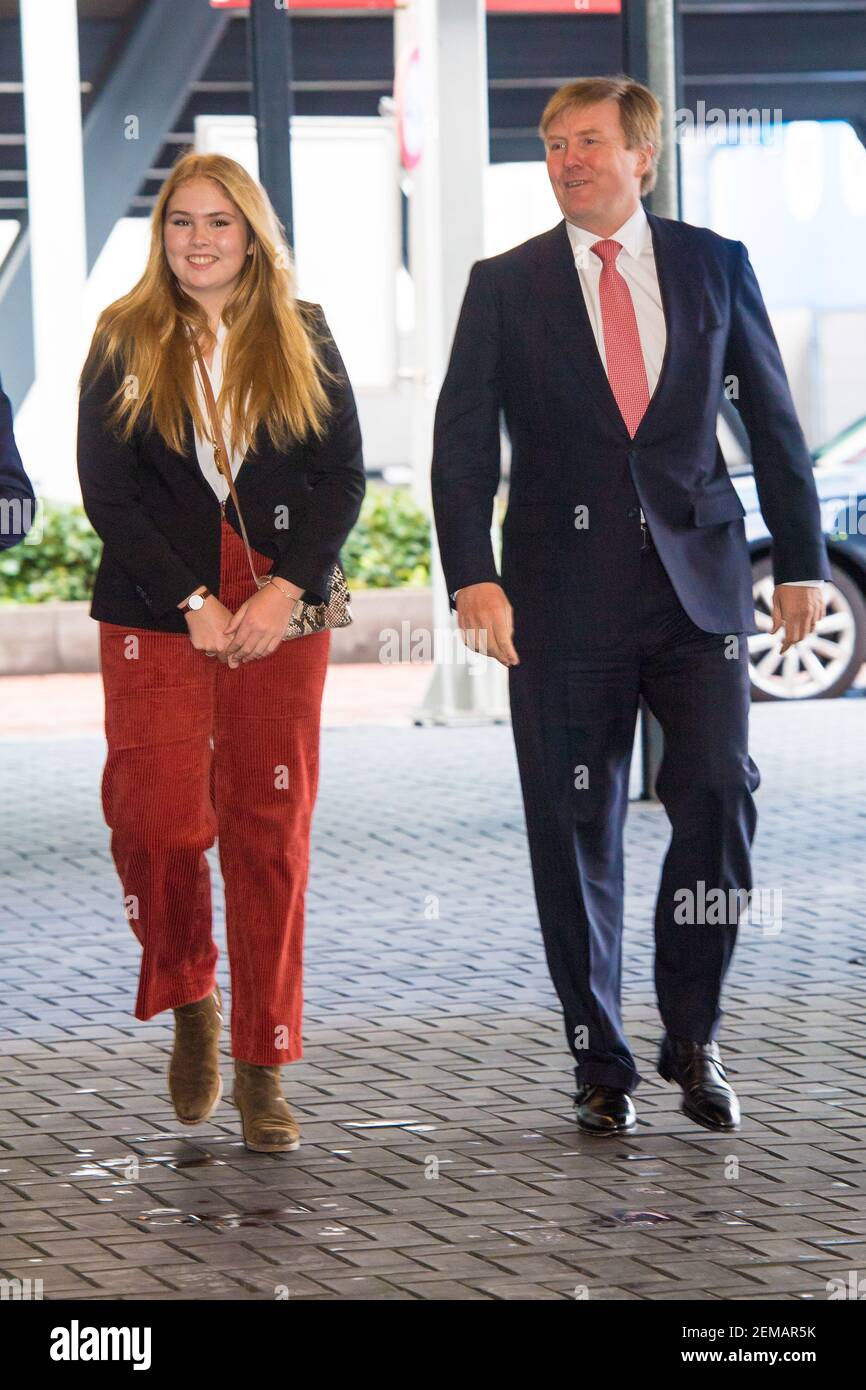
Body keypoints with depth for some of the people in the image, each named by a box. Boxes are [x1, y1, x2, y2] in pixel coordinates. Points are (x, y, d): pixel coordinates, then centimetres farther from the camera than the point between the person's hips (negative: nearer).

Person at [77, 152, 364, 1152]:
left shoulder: (301, 340, 8)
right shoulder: (125, 341, 4)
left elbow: (344, 478, 4)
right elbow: (106, 493, -1)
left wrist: (286, 590, -10)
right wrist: (191, 602, -10)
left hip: (279, 612, 1)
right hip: (157, 617, -1)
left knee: (272, 837, 0)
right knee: (157, 820, -14)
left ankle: (263, 1072, 8)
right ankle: (189, 999, 14)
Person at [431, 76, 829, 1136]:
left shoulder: (714, 266, 8)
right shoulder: (505, 286, 5)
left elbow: (772, 418, 12)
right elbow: (462, 441, -2)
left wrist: (799, 560, 7)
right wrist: (473, 576, -15)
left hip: (698, 581, 0)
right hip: (564, 593, 0)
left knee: (719, 797, -11)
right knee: (575, 836, 2)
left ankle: (692, 1036, 8)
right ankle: (601, 1066, 14)